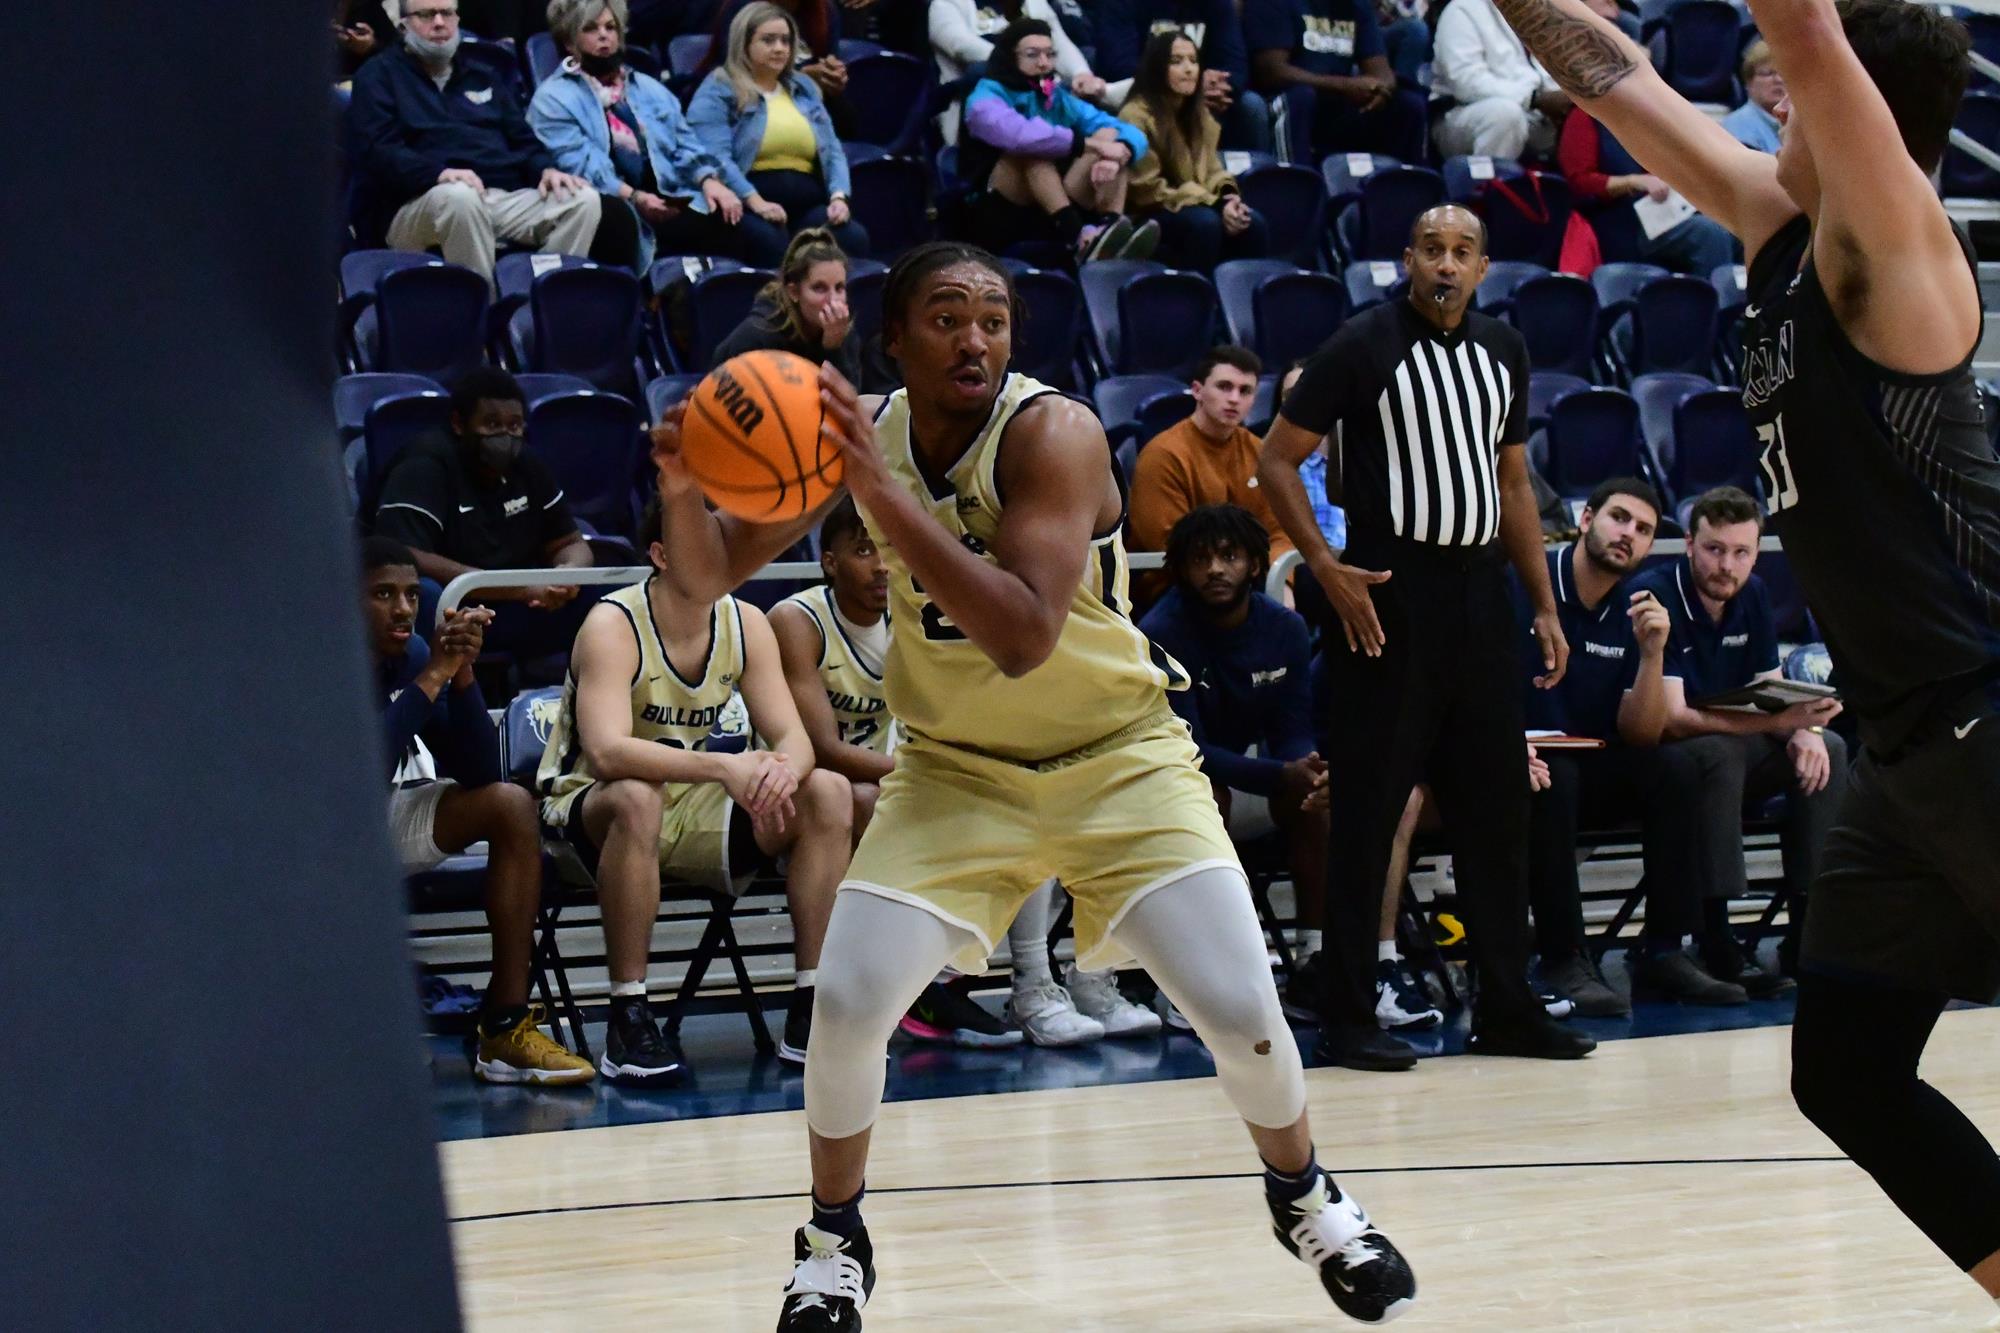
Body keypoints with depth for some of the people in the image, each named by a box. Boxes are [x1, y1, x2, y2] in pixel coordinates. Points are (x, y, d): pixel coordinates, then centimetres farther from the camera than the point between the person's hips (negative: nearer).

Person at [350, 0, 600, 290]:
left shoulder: (482, 76, 29)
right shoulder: (379, 76, 12)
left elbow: (522, 138, 26)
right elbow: (377, 150, -4)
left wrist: (547, 169, 1)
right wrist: (439, 173, -23)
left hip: (506, 198, 5)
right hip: (422, 200, -5)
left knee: (584, 200, -19)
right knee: (459, 197, -41)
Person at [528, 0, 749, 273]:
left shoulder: (649, 88, 27)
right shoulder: (554, 99, 6)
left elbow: (686, 144, 21)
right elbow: (579, 164, -8)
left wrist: (709, 180, -3)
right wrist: (634, 197, -23)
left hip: (672, 201, 5)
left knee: (737, 229, -25)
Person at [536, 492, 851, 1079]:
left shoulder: (746, 624, -2)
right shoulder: (613, 625, -20)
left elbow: (794, 737, -6)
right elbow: (607, 752, -35)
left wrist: (784, 767, -32)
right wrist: (723, 766, -46)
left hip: (688, 809, 6)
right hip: (587, 808, -6)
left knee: (828, 793, -13)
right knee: (637, 797, -40)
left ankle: (808, 1010, -13)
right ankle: (628, 1021, -33)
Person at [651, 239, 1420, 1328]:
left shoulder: (1052, 433, -24)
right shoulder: (858, 430, -9)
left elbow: (1024, 639, -37)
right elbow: (709, 576, -2)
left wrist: (882, 493, -41)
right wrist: (682, 487, -25)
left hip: (1118, 757, -3)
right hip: (956, 767, 3)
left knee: (1240, 1011, -11)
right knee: (847, 1005, -13)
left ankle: (1304, 1198, 22)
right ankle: (833, 1244, 14)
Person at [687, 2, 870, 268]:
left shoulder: (804, 88, 24)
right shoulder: (717, 91, 5)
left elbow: (832, 150, 19)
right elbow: (716, 157, -9)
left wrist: (838, 197, -2)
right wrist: (755, 201, -24)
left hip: (808, 202, 5)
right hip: (747, 203, -5)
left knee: (854, 238, -26)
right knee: (770, 242, -39)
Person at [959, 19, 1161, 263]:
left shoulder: (1060, 98, 12)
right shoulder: (986, 98, -4)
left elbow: (1131, 133, 0)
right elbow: (1017, 135, -28)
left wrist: (1118, 155, -24)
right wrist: (1091, 144, -28)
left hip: (1059, 213, 5)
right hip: (1001, 213, -5)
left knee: (1111, 136, -8)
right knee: (1032, 148, -28)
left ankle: (1112, 225, -33)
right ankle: (1080, 238, -46)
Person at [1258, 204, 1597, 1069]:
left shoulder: (1503, 351, 12)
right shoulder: (1364, 345, -6)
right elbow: (1277, 461, -5)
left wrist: (1545, 604, 13)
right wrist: (1329, 571, -15)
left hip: (1478, 592, 6)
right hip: (1389, 598, -6)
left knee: (1496, 805, 9)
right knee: (1366, 812, -3)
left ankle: (1506, 1009, 18)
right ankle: (1347, 1018, 4)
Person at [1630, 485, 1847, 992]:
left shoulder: (1751, 595, 3)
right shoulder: (1654, 595, -20)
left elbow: (1771, 694, 6)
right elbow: (1672, 719, -27)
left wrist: (1803, 729, -19)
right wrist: (1781, 720, -34)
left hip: (1733, 747, 7)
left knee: (1827, 747, -11)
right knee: (1719, 752, -35)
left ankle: (1808, 933, -11)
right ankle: (1715, 943, -32)